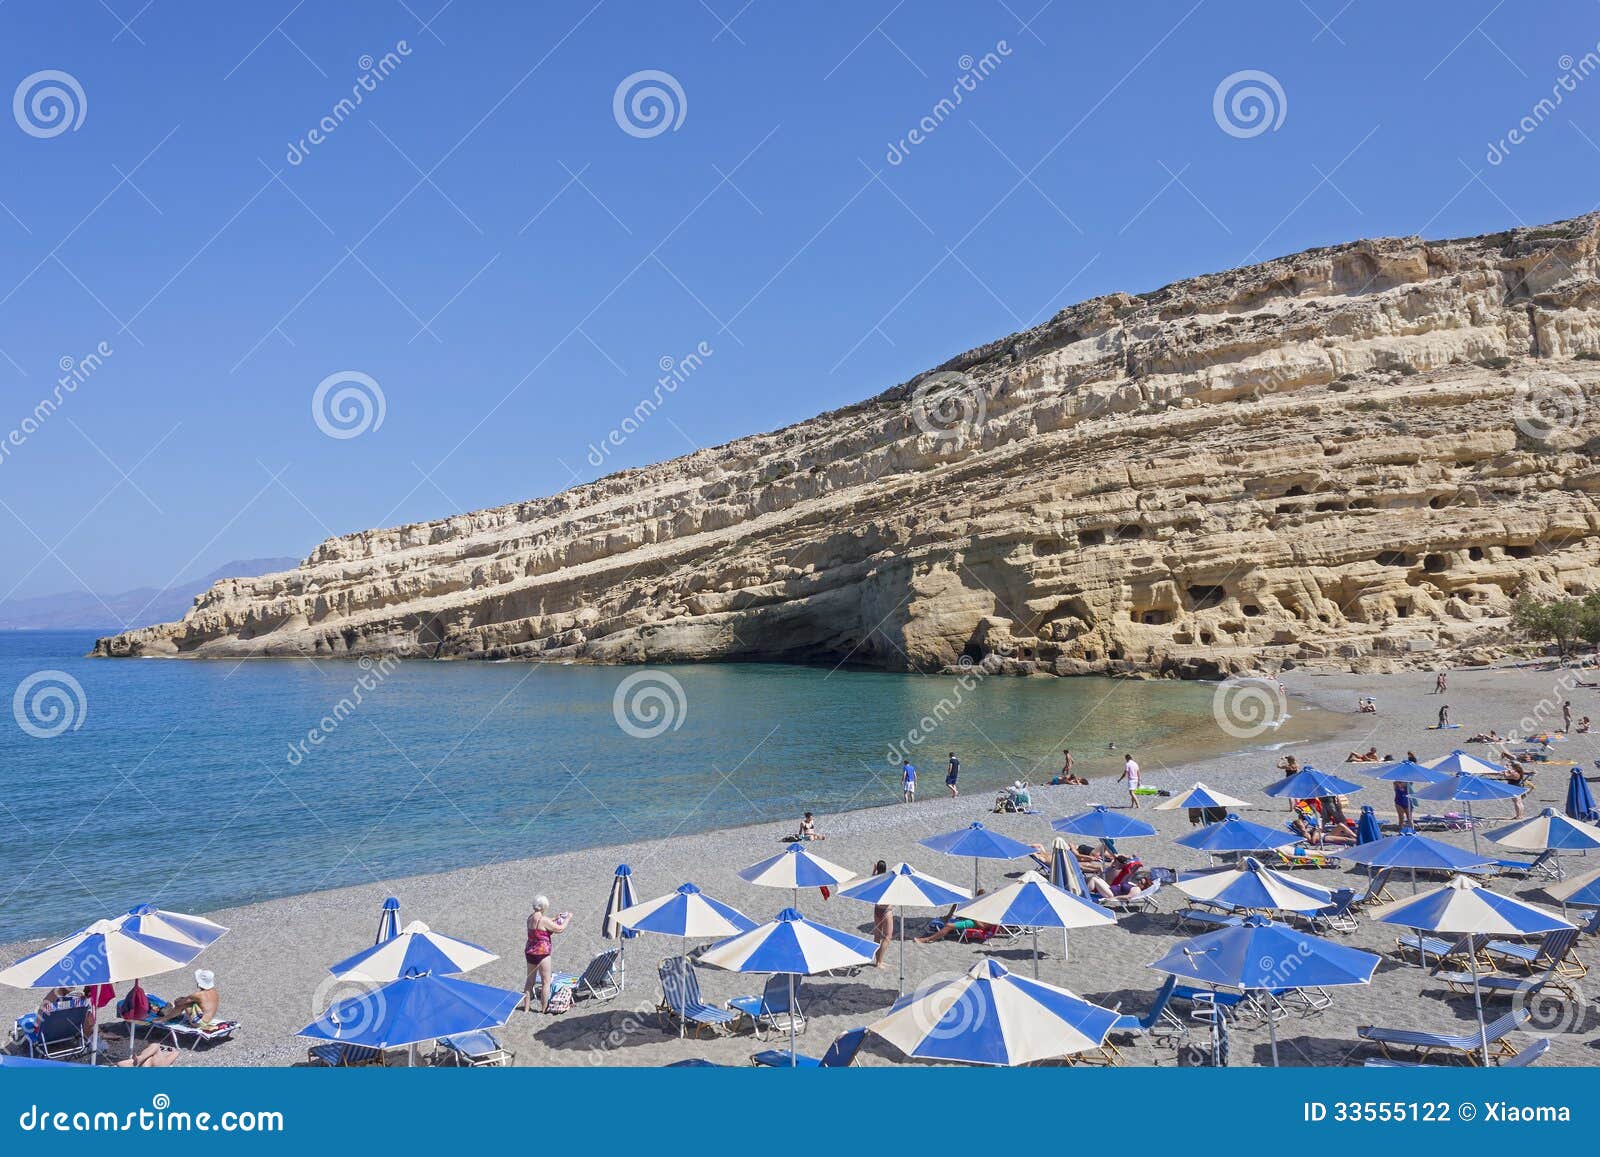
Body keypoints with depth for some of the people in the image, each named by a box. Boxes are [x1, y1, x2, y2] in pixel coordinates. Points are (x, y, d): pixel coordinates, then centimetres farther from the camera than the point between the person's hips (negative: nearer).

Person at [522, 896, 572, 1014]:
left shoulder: (531, 917, 5)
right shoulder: (543, 920, -20)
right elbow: (560, 928, -11)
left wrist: (556, 918, 24)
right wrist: (568, 918, 4)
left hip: (530, 951, 8)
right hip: (541, 952, -8)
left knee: (530, 981, 17)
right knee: (546, 982, 3)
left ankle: (526, 1007, 22)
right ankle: (544, 1008, 6)